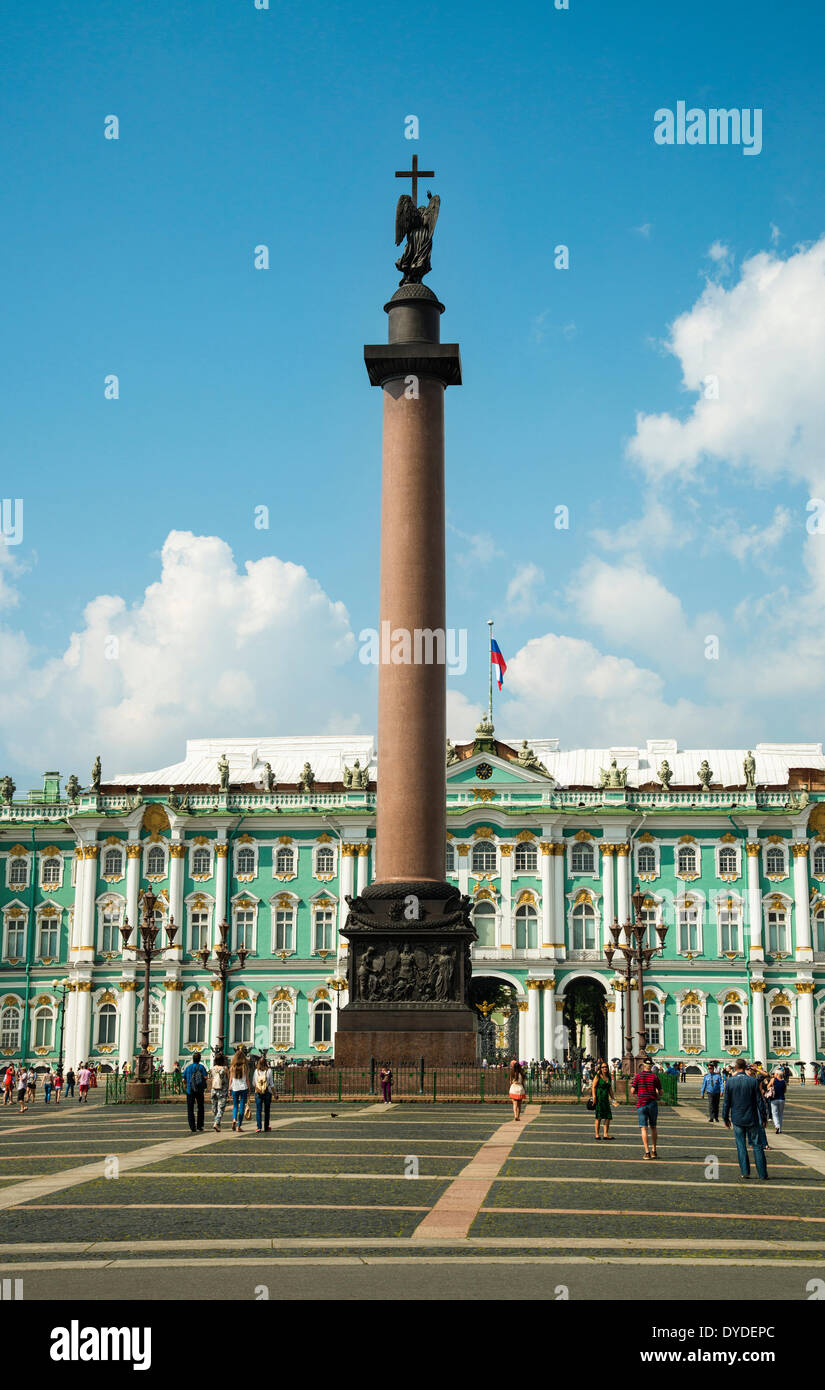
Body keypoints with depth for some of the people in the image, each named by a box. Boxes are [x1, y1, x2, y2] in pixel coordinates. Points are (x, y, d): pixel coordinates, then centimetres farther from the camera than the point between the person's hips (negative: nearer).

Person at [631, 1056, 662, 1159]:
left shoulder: (638, 1075, -2)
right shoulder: (654, 1076, 1)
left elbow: (633, 1090, -3)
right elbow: (660, 1092, 5)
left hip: (641, 1104, -2)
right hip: (653, 1103, 2)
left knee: (644, 1128, -1)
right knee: (653, 1127, 16)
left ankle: (647, 1152, -8)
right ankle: (653, 1150, 18)